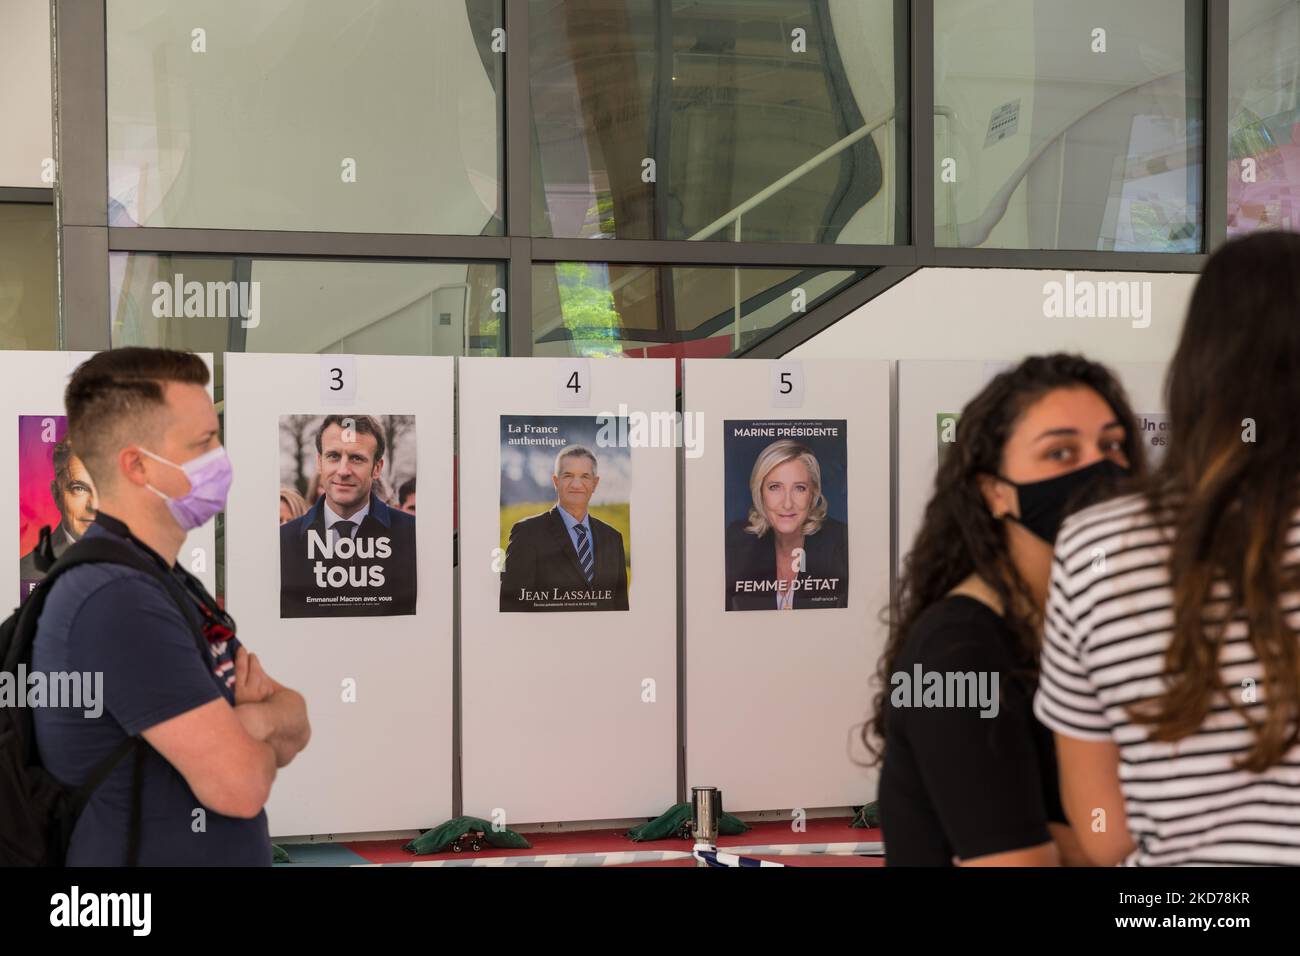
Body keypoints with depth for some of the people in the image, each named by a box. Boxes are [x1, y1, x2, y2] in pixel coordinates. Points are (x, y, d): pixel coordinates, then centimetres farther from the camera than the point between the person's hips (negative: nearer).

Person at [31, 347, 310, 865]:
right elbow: (239, 783, -26)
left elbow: (297, 726, 7)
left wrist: (258, 716, -15)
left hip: (199, 853, 9)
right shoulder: (115, 597, -23)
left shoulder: (170, 582, 9)